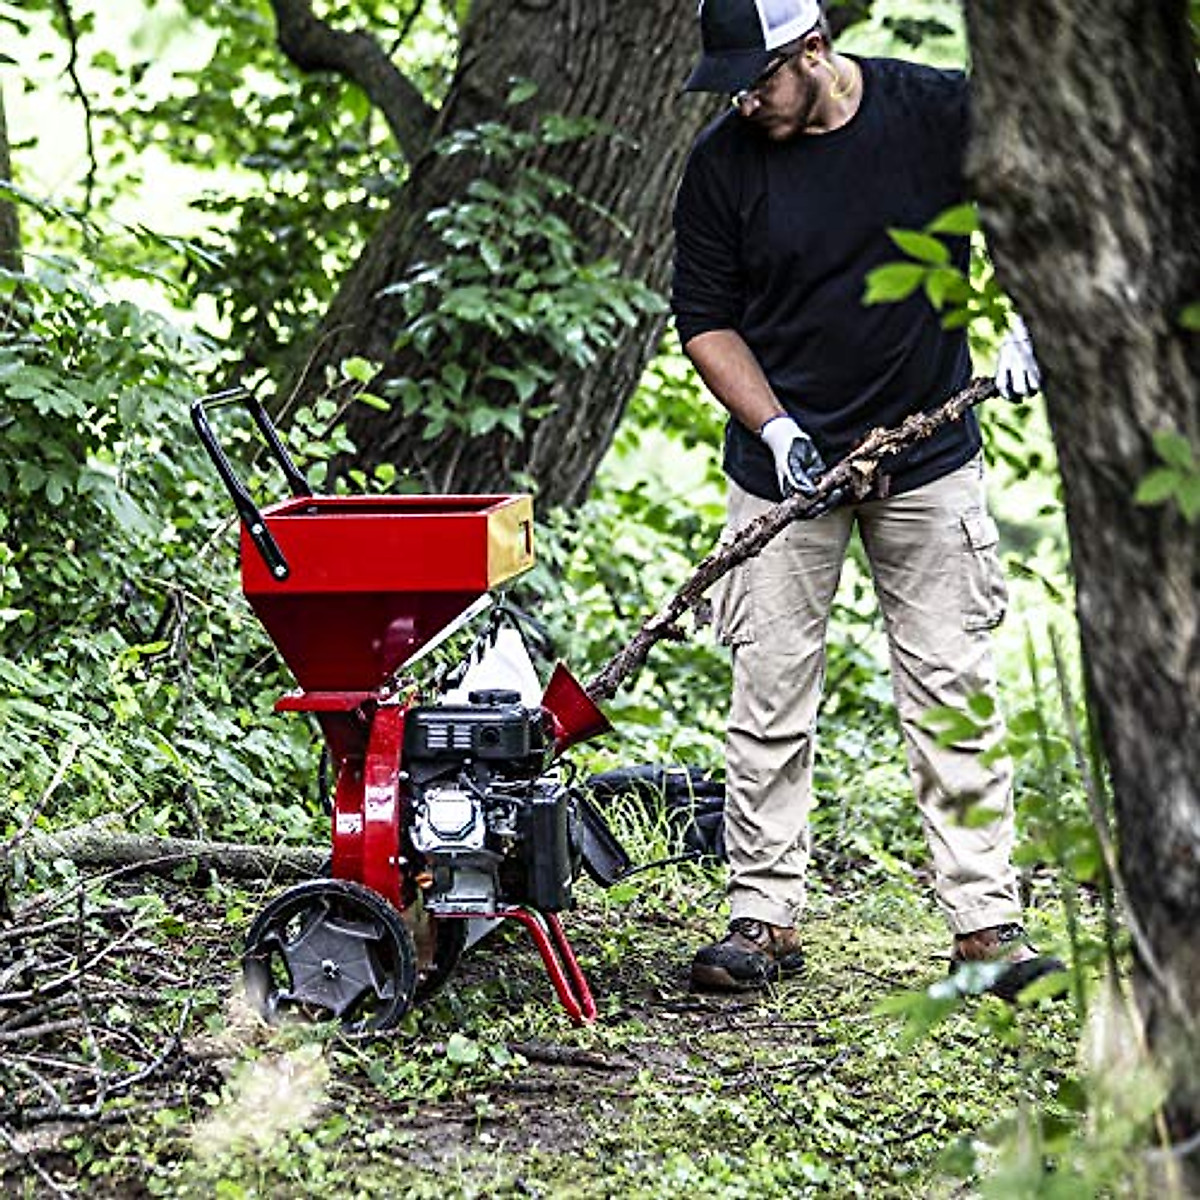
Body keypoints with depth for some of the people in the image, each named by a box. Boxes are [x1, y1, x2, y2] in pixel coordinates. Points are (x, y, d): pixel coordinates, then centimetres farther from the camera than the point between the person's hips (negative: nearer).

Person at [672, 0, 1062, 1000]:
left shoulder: (942, 112, -7)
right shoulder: (722, 165, -5)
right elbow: (706, 319, 1)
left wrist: (1030, 319, -11)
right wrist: (775, 427, -11)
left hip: (929, 460, 0)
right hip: (787, 463, 1)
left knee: (953, 688, 1)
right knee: (769, 695, 1)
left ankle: (987, 922, 6)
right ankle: (766, 918, 11)